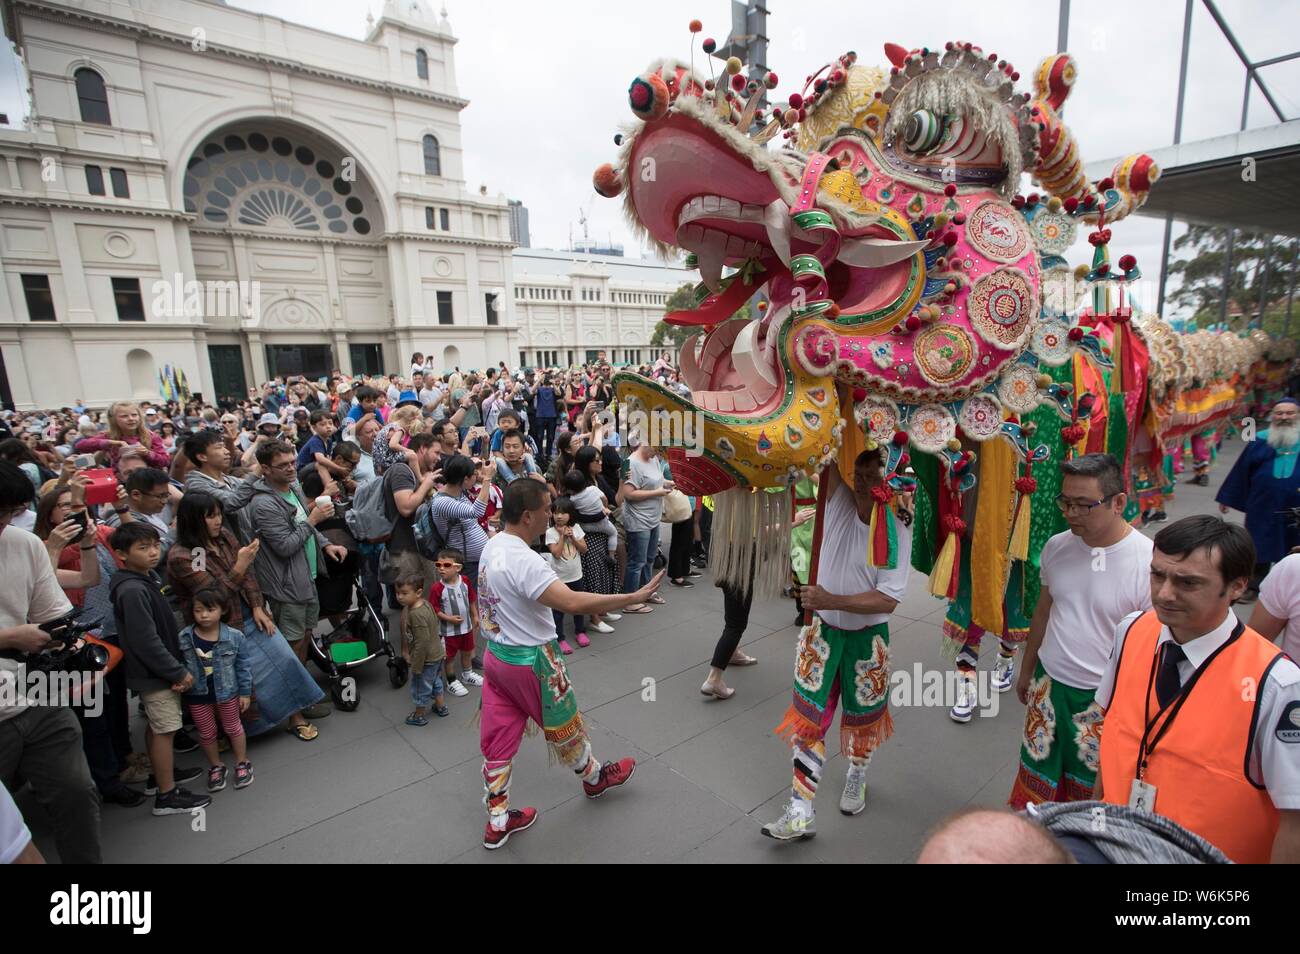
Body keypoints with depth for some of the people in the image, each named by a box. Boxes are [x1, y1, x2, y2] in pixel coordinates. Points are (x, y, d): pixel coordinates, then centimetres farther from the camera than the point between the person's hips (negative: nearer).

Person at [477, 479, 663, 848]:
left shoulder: (492, 546, 0)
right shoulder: (524, 560, -30)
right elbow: (572, 602, -40)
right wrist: (634, 596, -36)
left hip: (497, 654, 8)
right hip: (531, 662, -8)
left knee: (498, 741, 16)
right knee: (565, 728, 18)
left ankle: (498, 821, 31)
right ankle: (594, 778, 44)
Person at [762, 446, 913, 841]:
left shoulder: (897, 532, -17)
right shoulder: (840, 501, -8)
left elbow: (887, 600, -23)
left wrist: (832, 600, -29)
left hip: (867, 638, -2)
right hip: (823, 631, 3)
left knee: (863, 718, 19)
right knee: (808, 719, 2)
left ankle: (856, 778, 49)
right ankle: (800, 813, 11)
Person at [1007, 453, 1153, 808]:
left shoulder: (1149, 562, -20)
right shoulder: (1056, 546, -4)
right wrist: (1027, 670, 19)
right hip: (1048, 685, 5)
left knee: (1092, 789, 15)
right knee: (1037, 775, 19)